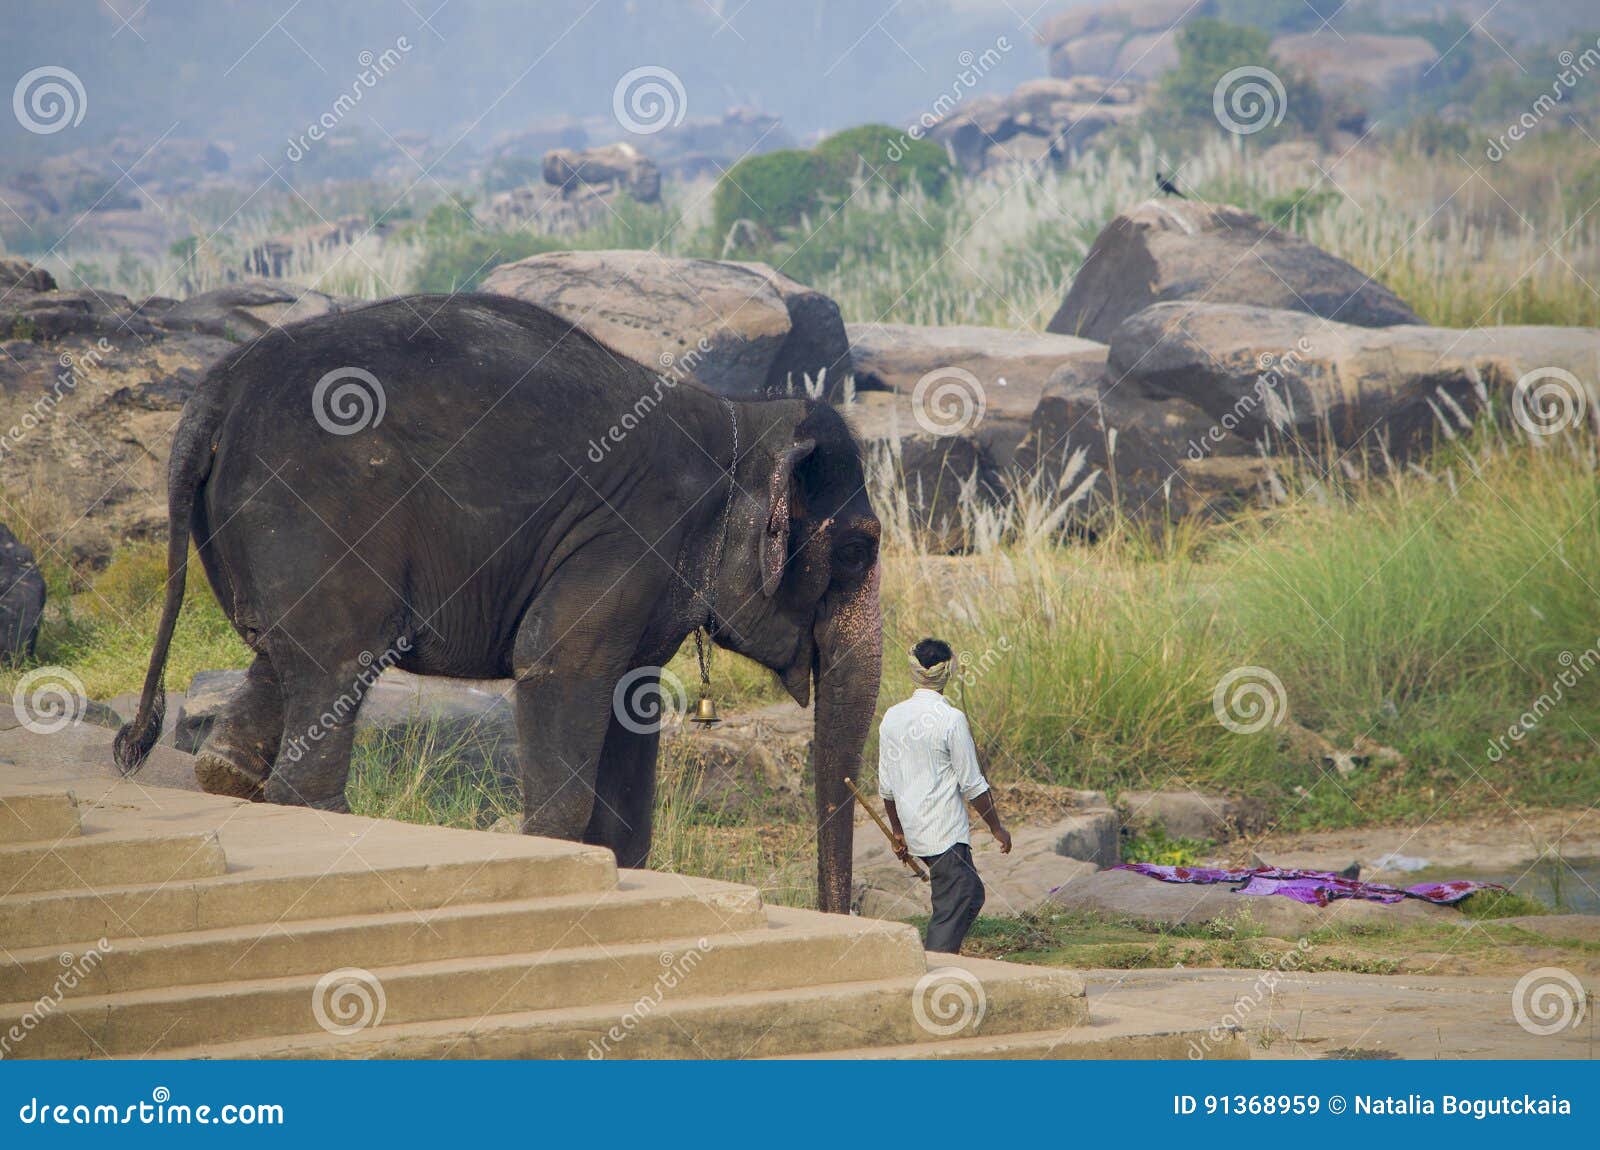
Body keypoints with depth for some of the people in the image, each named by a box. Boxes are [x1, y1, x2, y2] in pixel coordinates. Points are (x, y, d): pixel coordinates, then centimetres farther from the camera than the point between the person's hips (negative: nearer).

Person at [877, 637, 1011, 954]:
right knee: (953, 908, -5)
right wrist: (997, 827, 2)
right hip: (947, 833, -7)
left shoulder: (892, 717, 5)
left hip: (914, 831, 7)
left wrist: (898, 832, 22)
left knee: (970, 892, 20)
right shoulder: (951, 719, -14)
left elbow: (886, 786, 11)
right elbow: (972, 785, -10)